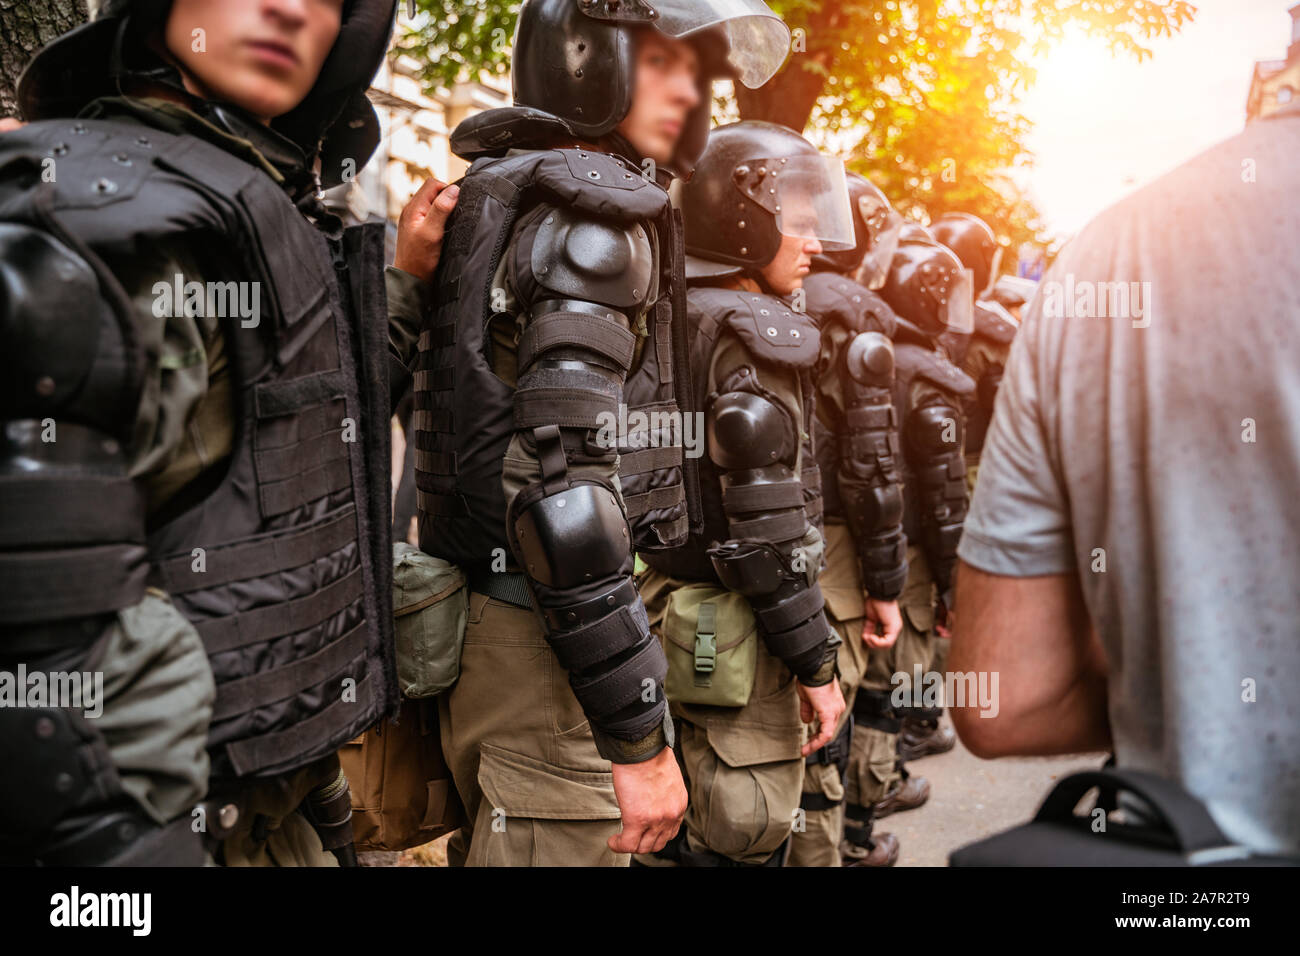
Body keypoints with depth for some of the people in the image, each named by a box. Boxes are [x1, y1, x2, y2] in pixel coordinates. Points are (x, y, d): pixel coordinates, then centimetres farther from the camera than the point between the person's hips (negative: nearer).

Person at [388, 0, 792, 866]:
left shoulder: (496, 204, 16)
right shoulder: (591, 216, -13)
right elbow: (561, 479, -23)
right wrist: (639, 734, -21)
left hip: (489, 620, 10)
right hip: (545, 642, -10)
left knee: (500, 840, 22)